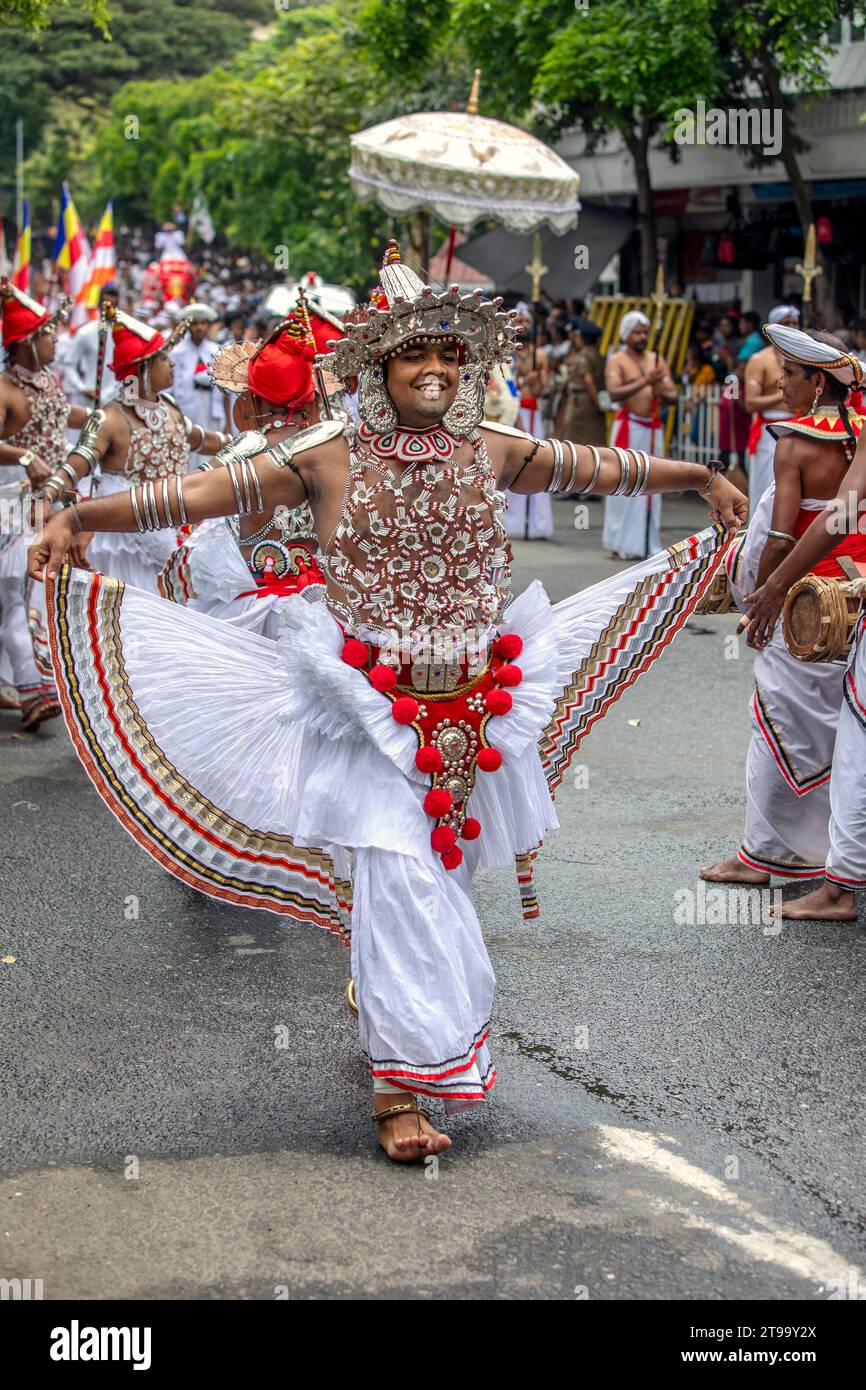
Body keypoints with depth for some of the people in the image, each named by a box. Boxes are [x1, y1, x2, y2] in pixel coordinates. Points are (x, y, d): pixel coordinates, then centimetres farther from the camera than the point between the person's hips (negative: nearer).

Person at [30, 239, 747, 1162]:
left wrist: (703, 479, 24)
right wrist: (78, 516, -17)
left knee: (444, 871, 12)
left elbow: (602, 470, 17)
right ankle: (401, 1084, -3)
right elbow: (202, 493, -10)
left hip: (474, 706, 4)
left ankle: (383, 999, 36)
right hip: (373, 710, -4)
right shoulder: (331, 457, -7)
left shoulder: (492, 451, 3)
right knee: (399, 880, -9)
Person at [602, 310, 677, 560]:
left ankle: (647, 543, 7)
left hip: (654, 427, 5)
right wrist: (644, 382, -25)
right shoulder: (617, 361, 1)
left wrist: (662, 392, -12)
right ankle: (621, 545, -4)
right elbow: (614, 393, -15)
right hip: (628, 426, -4)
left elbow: (673, 396, 11)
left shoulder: (657, 360, 15)